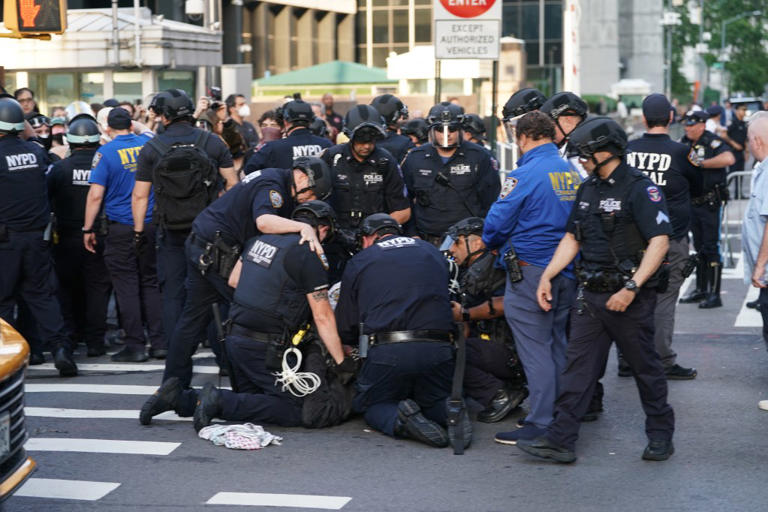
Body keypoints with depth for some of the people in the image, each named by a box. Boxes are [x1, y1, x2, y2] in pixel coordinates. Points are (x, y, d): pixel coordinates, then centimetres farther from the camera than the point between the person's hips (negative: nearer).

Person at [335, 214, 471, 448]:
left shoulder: (359, 262, 12)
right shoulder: (432, 251, 21)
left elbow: (346, 331, 12)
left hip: (387, 352, -3)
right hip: (438, 349, 3)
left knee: (370, 405, 20)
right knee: (434, 402, 26)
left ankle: (400, 420, -13)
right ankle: (450, 413, -9)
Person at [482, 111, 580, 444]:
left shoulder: (525, 175, -14)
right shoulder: (573, 174, 9)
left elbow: (497, 222, -13)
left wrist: (491, 244, 8)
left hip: (531, 269, -8)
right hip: (568, 270, 8)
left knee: (535, 348, -4)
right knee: (557, 345, 18)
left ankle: (541, 423, -4)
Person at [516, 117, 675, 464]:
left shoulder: (639, 188, -12)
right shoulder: (588, 189, 13)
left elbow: (659, 242, -18)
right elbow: (572, 238, 19)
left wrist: (631, 288, -24)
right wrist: (546, 276, 9)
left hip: (630, 297, -7)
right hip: (591, 295, 7)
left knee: (645, 367, 7)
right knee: (577, 366, 2)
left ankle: (660, 435, 23)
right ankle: (560, 440, 2)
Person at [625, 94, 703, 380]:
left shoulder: (628, 151, -3)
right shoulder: (680, 152, -9)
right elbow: (698, 189, 7)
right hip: (670, 239, -3)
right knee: (664, 302, 1)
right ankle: (664, 363, 5)